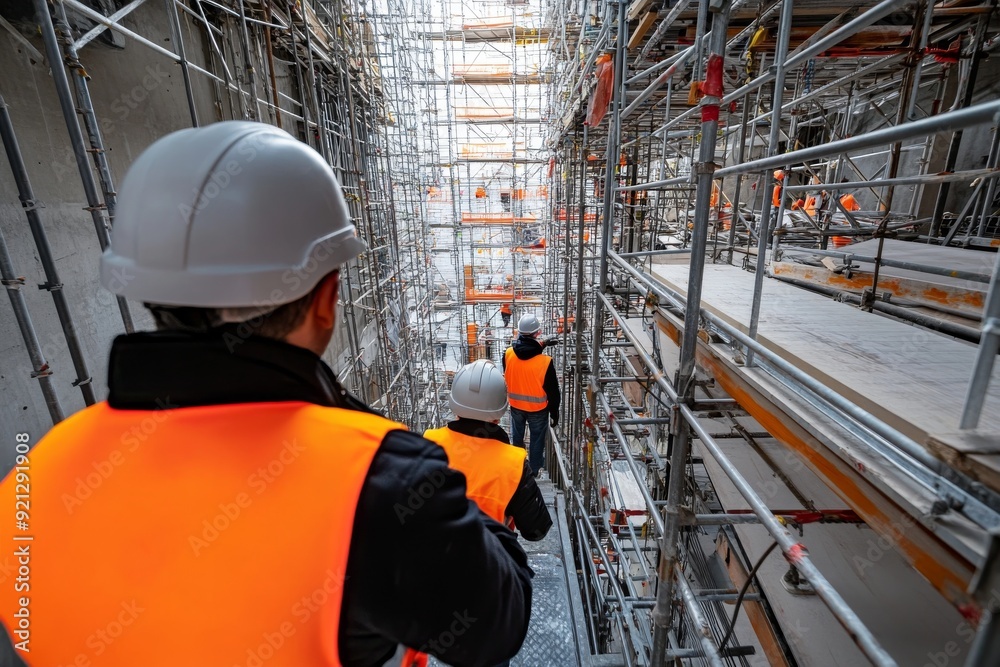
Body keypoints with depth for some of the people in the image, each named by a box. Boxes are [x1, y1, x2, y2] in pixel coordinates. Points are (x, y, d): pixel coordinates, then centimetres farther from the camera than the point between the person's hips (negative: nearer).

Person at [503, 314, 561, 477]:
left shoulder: (508, 354, -18)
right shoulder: (545, 361, -28)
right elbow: (552, 390, -17)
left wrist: (538, 346, 9)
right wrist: (554, 412, -1)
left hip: (516, 405, 4)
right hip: (538, 408, -3)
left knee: (517, 435, 27)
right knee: (537, 439, 19)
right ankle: (534, 470, 37)